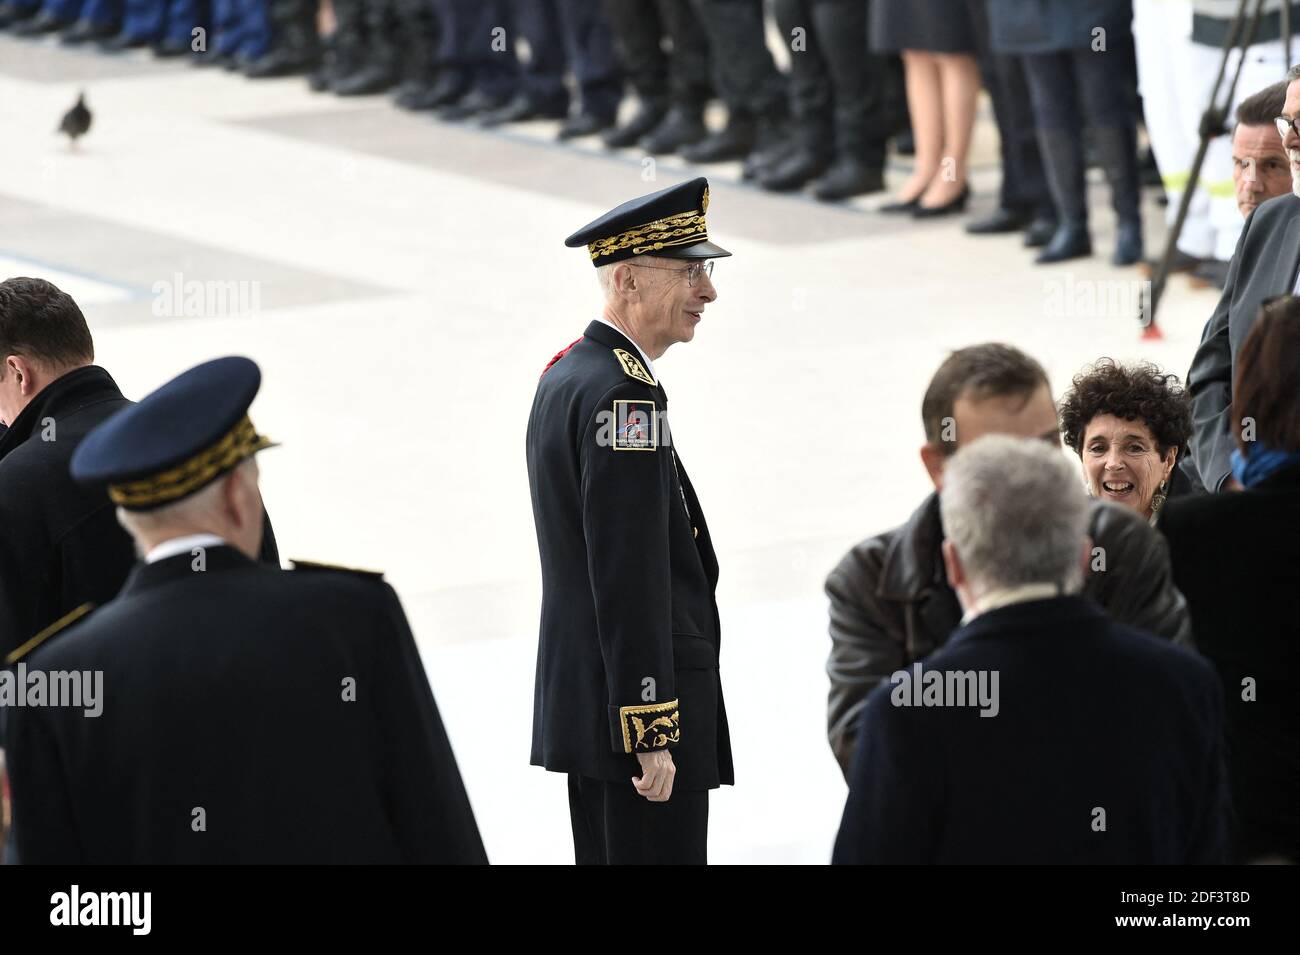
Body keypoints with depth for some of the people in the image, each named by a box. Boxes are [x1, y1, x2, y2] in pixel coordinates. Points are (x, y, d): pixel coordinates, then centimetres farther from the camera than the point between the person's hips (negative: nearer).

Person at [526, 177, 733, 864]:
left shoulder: (563, 376, 14)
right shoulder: (624, 394, -18)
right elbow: (629, 580, -22)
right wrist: (652, 734, -22)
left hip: (578, 695, 10)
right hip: (634, 704, -10)